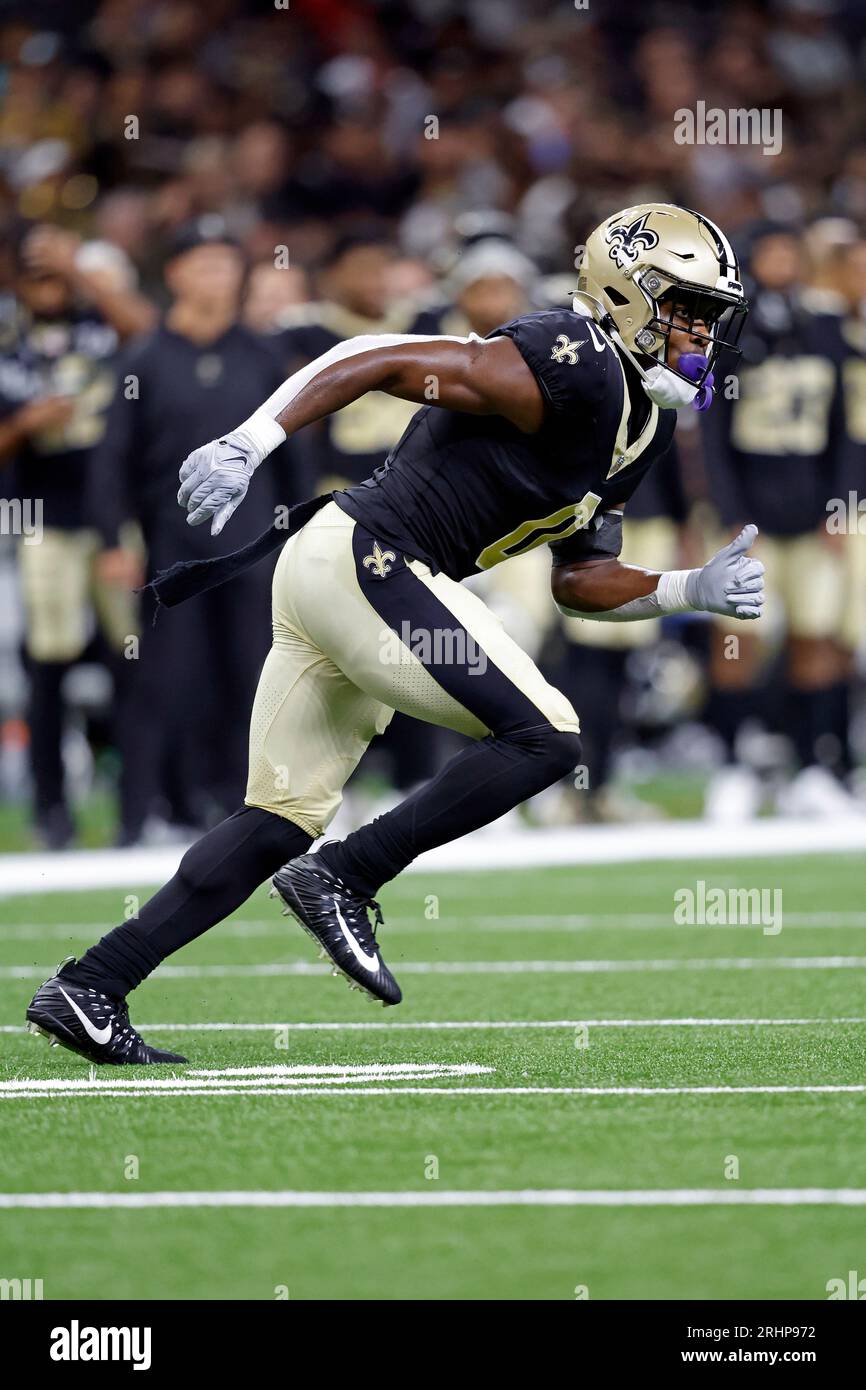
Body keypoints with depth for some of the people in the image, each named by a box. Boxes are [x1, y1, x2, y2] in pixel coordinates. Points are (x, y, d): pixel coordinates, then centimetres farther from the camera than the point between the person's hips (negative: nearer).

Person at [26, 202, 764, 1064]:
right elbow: (385, 360, -18)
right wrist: (249, 444, -24)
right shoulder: (574, 366, -13)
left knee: (282, 822, 9)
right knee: (543, 738, -10)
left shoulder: (639, 429, 17)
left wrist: (693, 591, 10)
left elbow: (578, 581, 22)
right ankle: (344, 879, -7)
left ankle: (88, 989, 9)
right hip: (366, 563, -10)